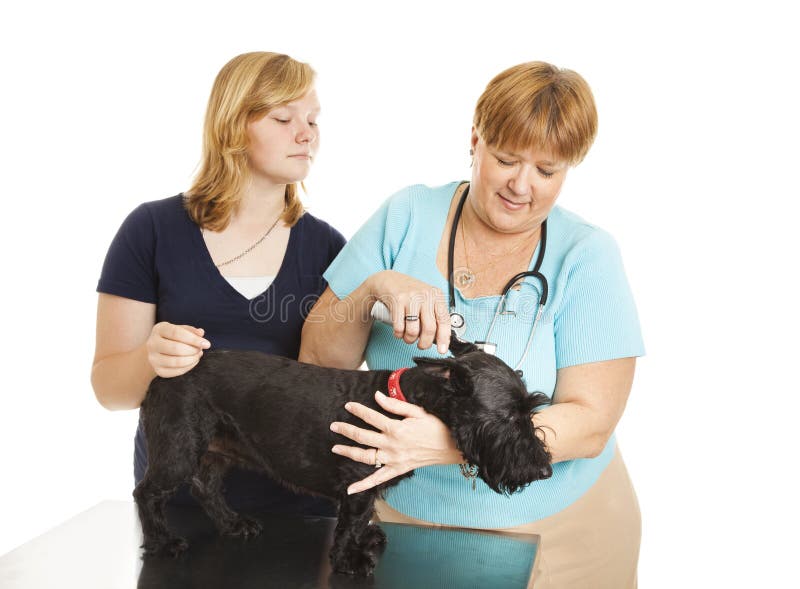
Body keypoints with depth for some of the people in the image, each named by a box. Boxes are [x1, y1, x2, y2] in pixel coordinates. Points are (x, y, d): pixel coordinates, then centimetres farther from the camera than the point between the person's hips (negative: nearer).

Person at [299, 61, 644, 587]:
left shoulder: (586, 256, -11)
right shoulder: (407, 216, -6)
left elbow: (590, 423, -18)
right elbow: (317, 359, -6)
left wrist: (451, 443, -32)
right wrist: (375, 289, -26)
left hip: (555, 531, 0)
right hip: (398, 518, 1)